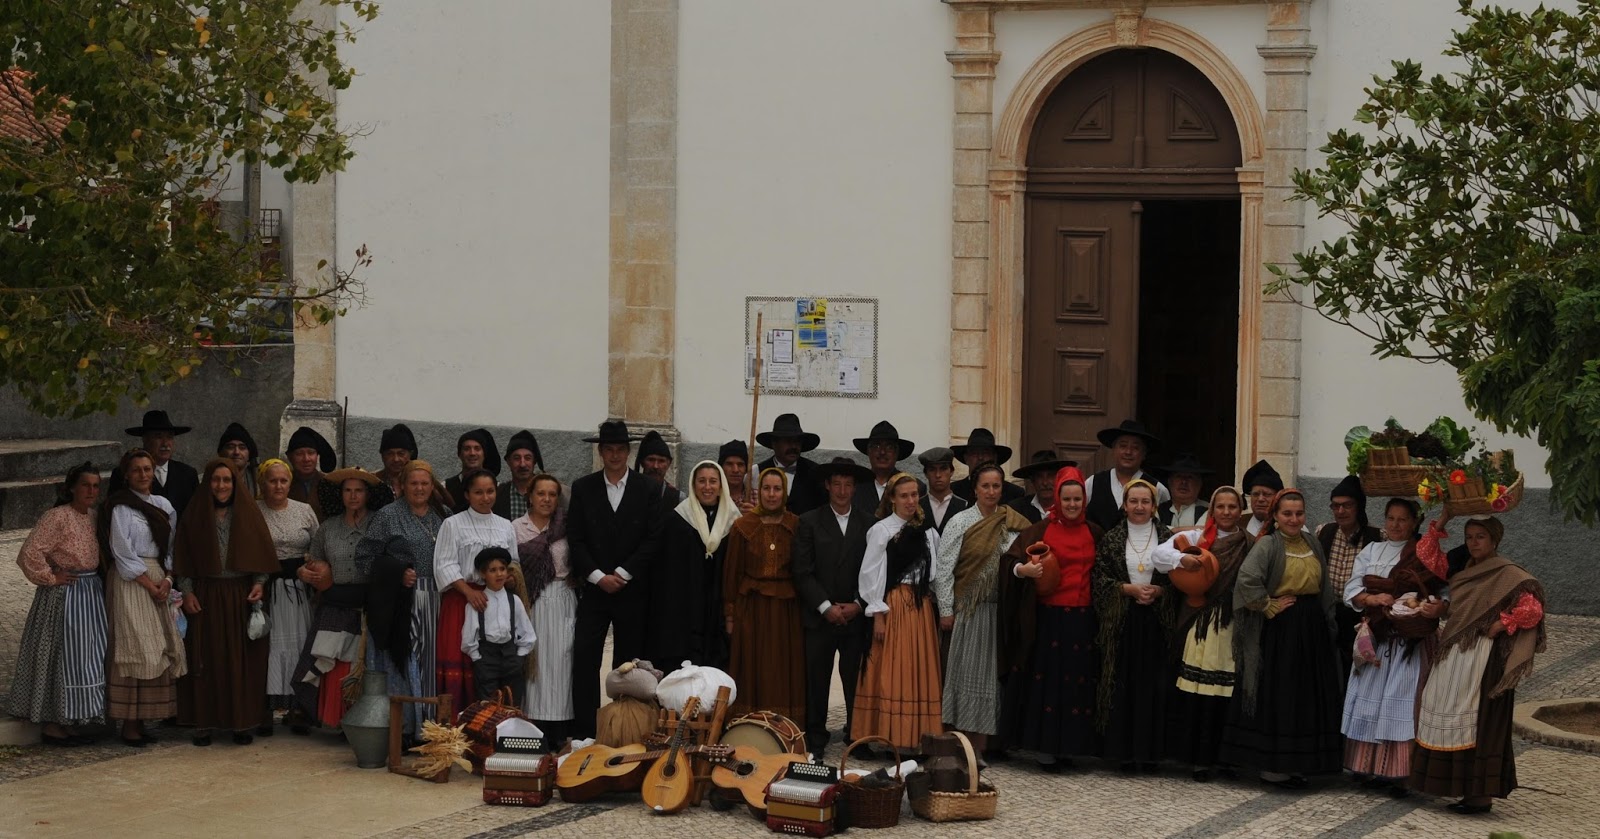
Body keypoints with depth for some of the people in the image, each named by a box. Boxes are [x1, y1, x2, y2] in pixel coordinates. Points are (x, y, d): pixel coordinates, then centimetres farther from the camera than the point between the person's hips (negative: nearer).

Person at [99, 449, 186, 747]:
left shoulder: (163, 506, 13)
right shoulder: (121, 508, -6)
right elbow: (124, 555, -10)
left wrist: (166, 580, -2)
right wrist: (150, 585, -12)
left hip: (158, 581, 6)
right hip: (130, 585, -6)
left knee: (162, 650, 1)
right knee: (135, 650, -10)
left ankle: (141, 720, 6)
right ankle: (130, 723, -8)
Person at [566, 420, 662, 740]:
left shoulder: (648, 489, 3)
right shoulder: (582, 488, 6)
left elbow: (653, 539, -3)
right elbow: (575, 539, 2)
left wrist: (622, 574, -10)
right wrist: (599, 577, -9)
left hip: (633, 590, 0)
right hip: (594, 588, 0)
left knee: (628, 662, 3)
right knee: (584, 659, -8)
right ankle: (583, 732, -7)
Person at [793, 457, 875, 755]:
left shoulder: (869, 525, 8)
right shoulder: (809, 523, 4)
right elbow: (803, 573, -1)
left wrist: (858, 605, -6)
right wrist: (826, 607, -9)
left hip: (856, 616, 1)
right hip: (819, 616, -1)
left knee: (856, 680, 0)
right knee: (816, 680, 1)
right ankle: (815, 739, 8)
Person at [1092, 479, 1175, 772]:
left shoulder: (1167, 537, 4)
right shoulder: (1111, 539, 5)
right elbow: (1099, 578, 1)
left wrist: (1157, 591, -12)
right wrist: (1129, 589, -11)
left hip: (1157, 621, 0)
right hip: (1121, 622, 0)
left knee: (1153, 685, -2)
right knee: (1122, 684, -1)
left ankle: (1149, 751, 5)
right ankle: (1123, 750, 5)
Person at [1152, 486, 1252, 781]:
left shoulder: (1251, 545, 9)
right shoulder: (1196, 538, 7)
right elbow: (1160, 553, -4)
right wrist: (1182, 558, -21)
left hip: (1233, 626, 0)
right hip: (1201, 624, 0)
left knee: (1228, 693, -2)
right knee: (1196, 693, -3)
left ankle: (1223, 756, 9)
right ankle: (1198, 757, 6)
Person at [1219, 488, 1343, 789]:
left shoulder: (1313, 546, 13)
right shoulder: (1267, 545, -8)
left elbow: (1325, 589, 21)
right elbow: (1246, 580, -23)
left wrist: (1327, 622, 11)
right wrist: (1269, 606, -15)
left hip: (1311, 629, 7)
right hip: (1279, 630, -7)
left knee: (1307, 696, 8)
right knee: (1277, 698, -3)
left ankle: (1295, 765, 17)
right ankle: (1272, 767, 4)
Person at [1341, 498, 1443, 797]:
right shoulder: (1371, 552, 14)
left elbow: (1440, 594, -5)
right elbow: (1351, 590, 6)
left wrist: (1419, 606, -20)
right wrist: (1371, 598, -12)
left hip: (1408, 640, -4)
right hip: (1375, 638, 4)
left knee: (1401, 702, -8)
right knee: (1369, 700, 3)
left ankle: (1398, 774, -8)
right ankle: (1369, 766, 9)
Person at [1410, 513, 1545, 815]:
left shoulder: (1507, 574, -7)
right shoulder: (1463, 570, 14)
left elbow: (1532, 609, -15)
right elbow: (1427, 558, 17)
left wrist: (1499, 626, -12)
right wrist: (1440, 523, 8)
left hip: (1482, 657, -8)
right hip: (1454, 654, 8)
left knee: (1478, 721, -8)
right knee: (1452, 721, 6)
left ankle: (1481, 794, -7)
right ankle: (1467, 789, 10)